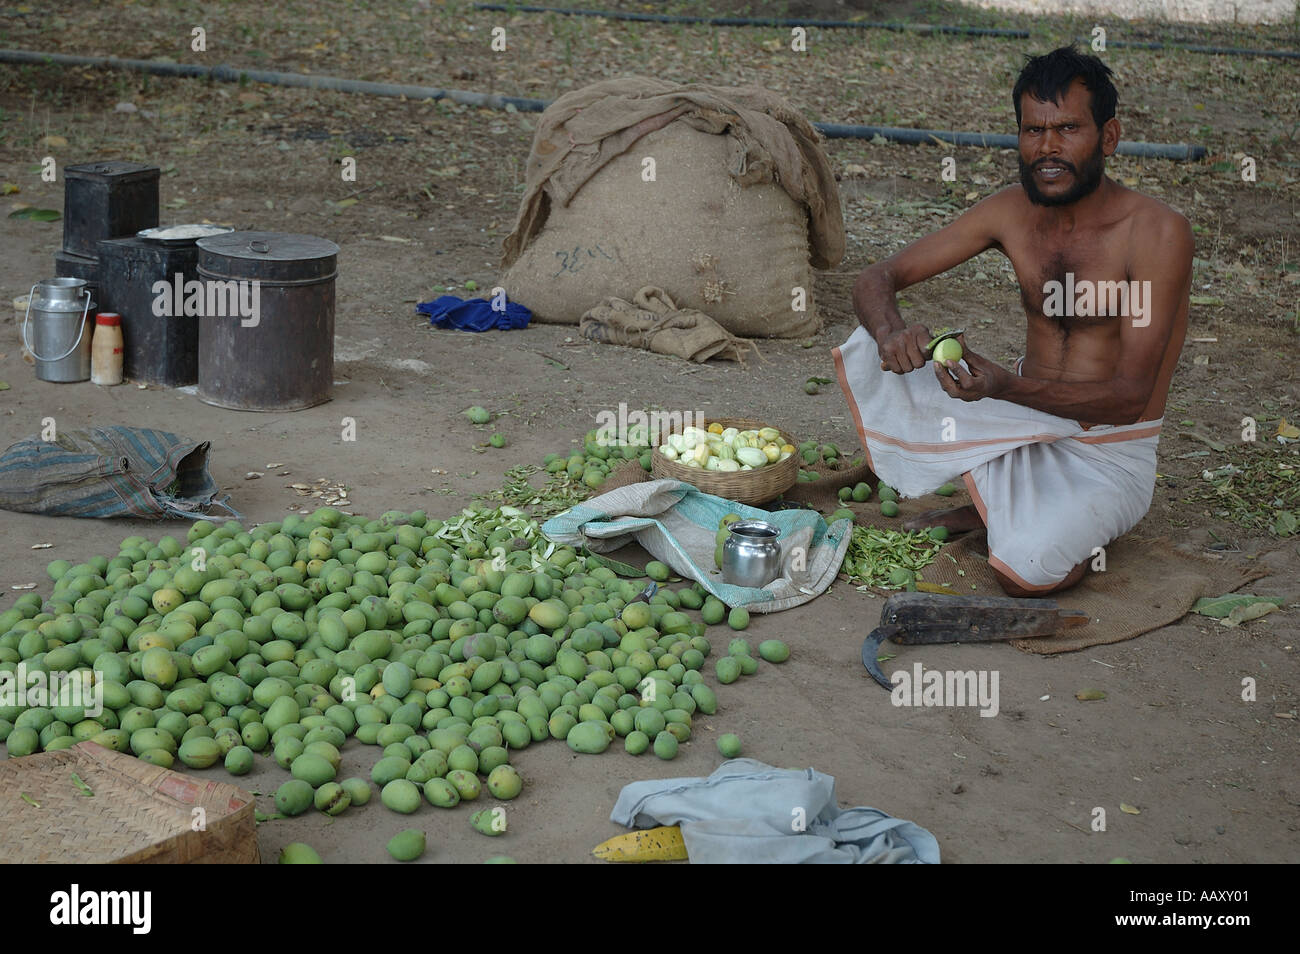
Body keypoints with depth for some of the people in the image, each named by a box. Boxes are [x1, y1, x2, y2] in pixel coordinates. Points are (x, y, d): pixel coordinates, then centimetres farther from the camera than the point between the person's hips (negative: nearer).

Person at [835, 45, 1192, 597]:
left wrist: (1005, 387, -41)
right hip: (1025, 424, 5)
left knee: (1025, 570, -34)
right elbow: (877, 278, -3)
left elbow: (1130, 397, -25)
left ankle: (1078, 525, 4)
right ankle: (992, 505, 3)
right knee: (864, 355, -10)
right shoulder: (1013, 211, -5)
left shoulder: (1158, 232, -20)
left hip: (1109, 454, -5)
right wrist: (890, 333, -29)